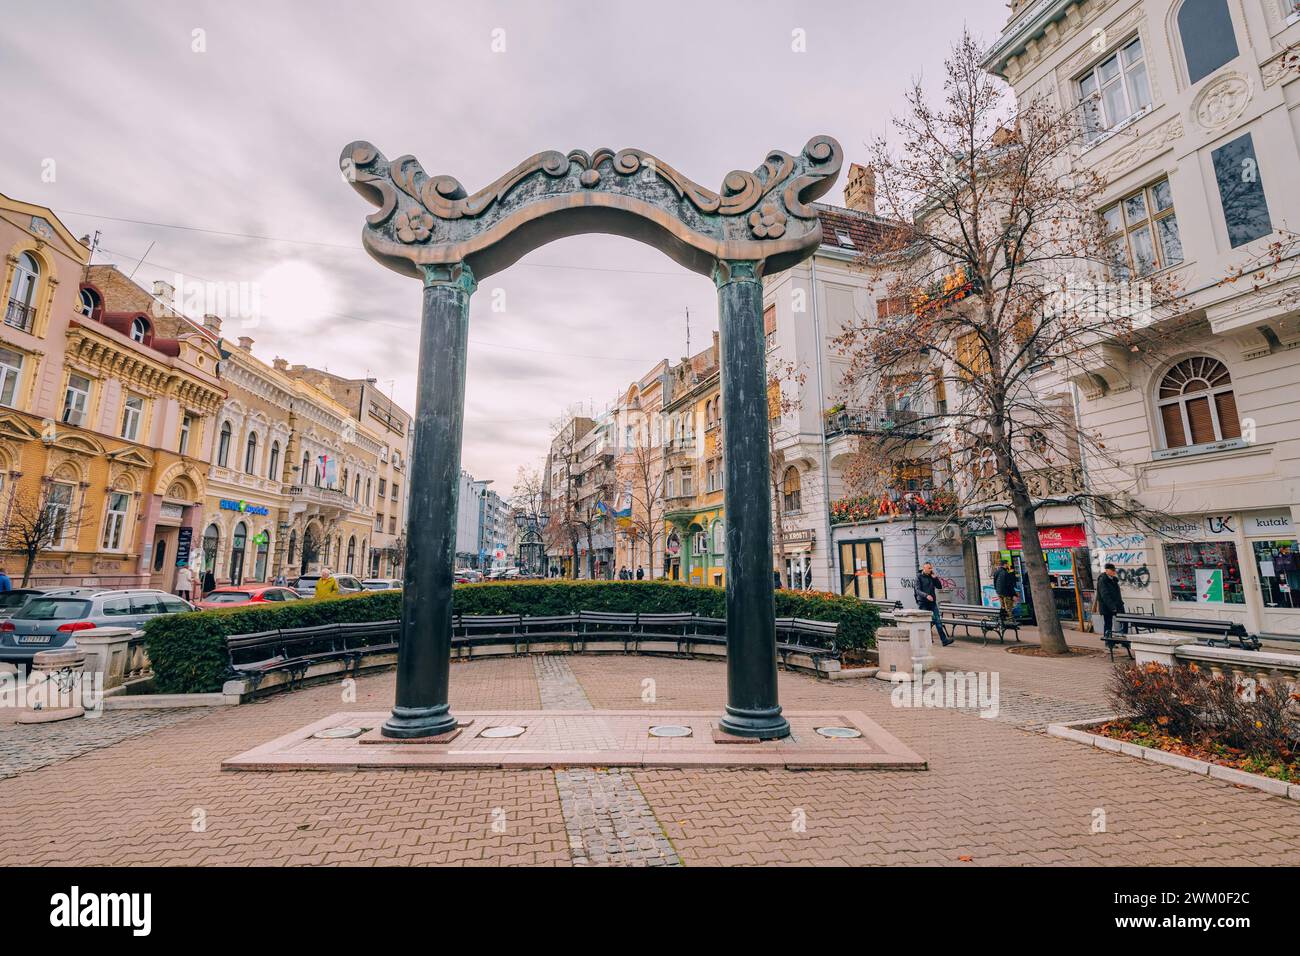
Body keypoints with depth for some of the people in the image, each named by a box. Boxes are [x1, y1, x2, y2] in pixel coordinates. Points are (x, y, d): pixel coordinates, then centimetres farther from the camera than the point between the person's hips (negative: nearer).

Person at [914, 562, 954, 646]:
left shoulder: (931, 576, 10)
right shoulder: (919, 577, -5)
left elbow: (939, 586, 8)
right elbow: (918, 590, -12)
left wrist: (934, 577, -4)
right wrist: (926, 595, -29)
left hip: (932, 602, 4)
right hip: (923, 603, -4)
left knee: (938, 621, -3)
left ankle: (944, 640, -6)